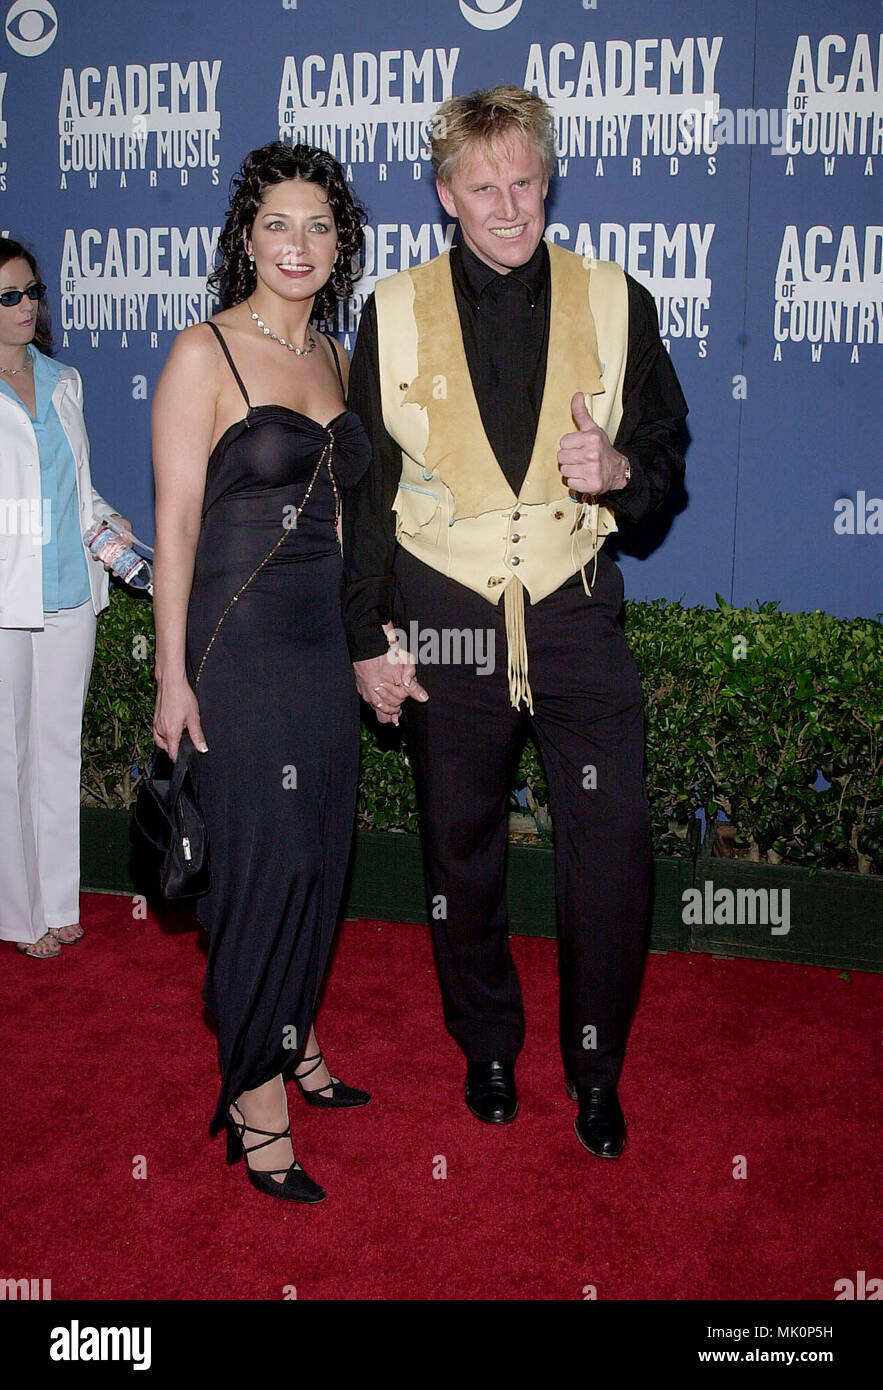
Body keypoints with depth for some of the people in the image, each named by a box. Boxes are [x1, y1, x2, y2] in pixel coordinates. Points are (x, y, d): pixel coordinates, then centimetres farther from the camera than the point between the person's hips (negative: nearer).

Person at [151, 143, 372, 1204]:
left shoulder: (333, 359, 12)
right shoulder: (204, 353, -8)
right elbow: (175, 523, -10)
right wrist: (173, 673, -13)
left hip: (325, 639, 7)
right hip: (238, 641, -6)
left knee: (321, 849, 13)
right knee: (264, 857, -1)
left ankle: (292, 1036, 33)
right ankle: (256, 1090, 16)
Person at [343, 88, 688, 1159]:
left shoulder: (615, 303, 3)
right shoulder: (395, 313, 3)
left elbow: (667, 450, 9)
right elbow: (366, 487, 4)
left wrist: (619, 469, -16)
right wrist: (367, 639, 1)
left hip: (576, 612, 0)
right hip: (446, 618, 0)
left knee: (613, 848, -4)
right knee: (461, 845, 11)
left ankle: (596, 1067, 20)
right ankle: (488, 1046, 34)